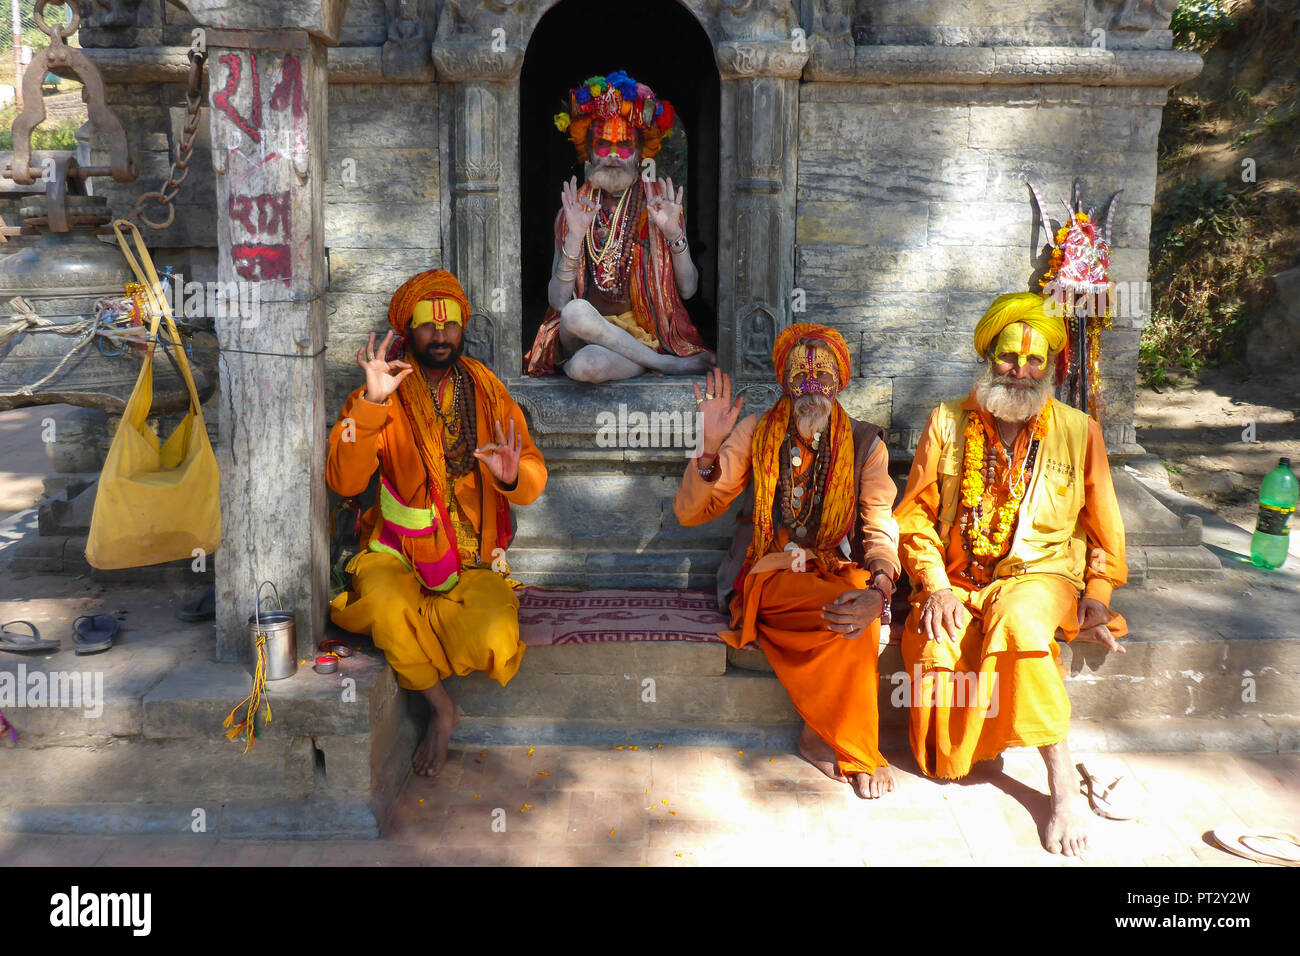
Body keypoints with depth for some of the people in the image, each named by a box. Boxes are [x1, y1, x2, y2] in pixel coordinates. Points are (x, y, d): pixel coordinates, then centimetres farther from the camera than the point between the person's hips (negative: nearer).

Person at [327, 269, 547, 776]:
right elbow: (344, 481, -16)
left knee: (495, 639, -26)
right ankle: (440, 707, -5)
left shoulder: (488, 393, 6)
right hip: (398, 550, -1)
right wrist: (371, 403, -27)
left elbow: (534, 478, 0)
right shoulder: (383, 397, -1)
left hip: (472, 558, 1)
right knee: (387, 606, -33)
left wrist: (512, 475, -25)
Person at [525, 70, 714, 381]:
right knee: (576, 312, -35)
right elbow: (557, 302, -4)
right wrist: (574, 238, -16)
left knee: (584, 366, -35)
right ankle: (672, 364, -20)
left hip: (642, 336, -2)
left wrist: (675, 233, -15)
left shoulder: (659, 202, 6)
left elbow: (688, 289, 0)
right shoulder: (573, 209, 6)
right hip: (583, 333, 3)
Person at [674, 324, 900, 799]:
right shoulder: (756, 432, 1)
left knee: (861, 609, -32)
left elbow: (881, 528, -6)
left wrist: (880, 587, -28)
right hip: (767, 577, -2)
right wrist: (710, 449, -20)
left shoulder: (865, 443, 5)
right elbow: (690, 512, -3)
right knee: (852, 615, -29)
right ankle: (856, 752, -9)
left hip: (836, 573, 2)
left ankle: (823, 735, -10)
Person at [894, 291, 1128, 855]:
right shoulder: (948, 423, 7)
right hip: (957, 578, 1)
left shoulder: (1078, 431, 7)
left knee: (1018, 619, -36)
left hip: (1041, 573, -1)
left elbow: (1102, 524, 14)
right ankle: (953, 757, -7)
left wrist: (1098, 591, 0)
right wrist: (935, 586, -8)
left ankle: (1062, 784, -29)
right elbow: (915, 512, 5)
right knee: (937, 645, -32)